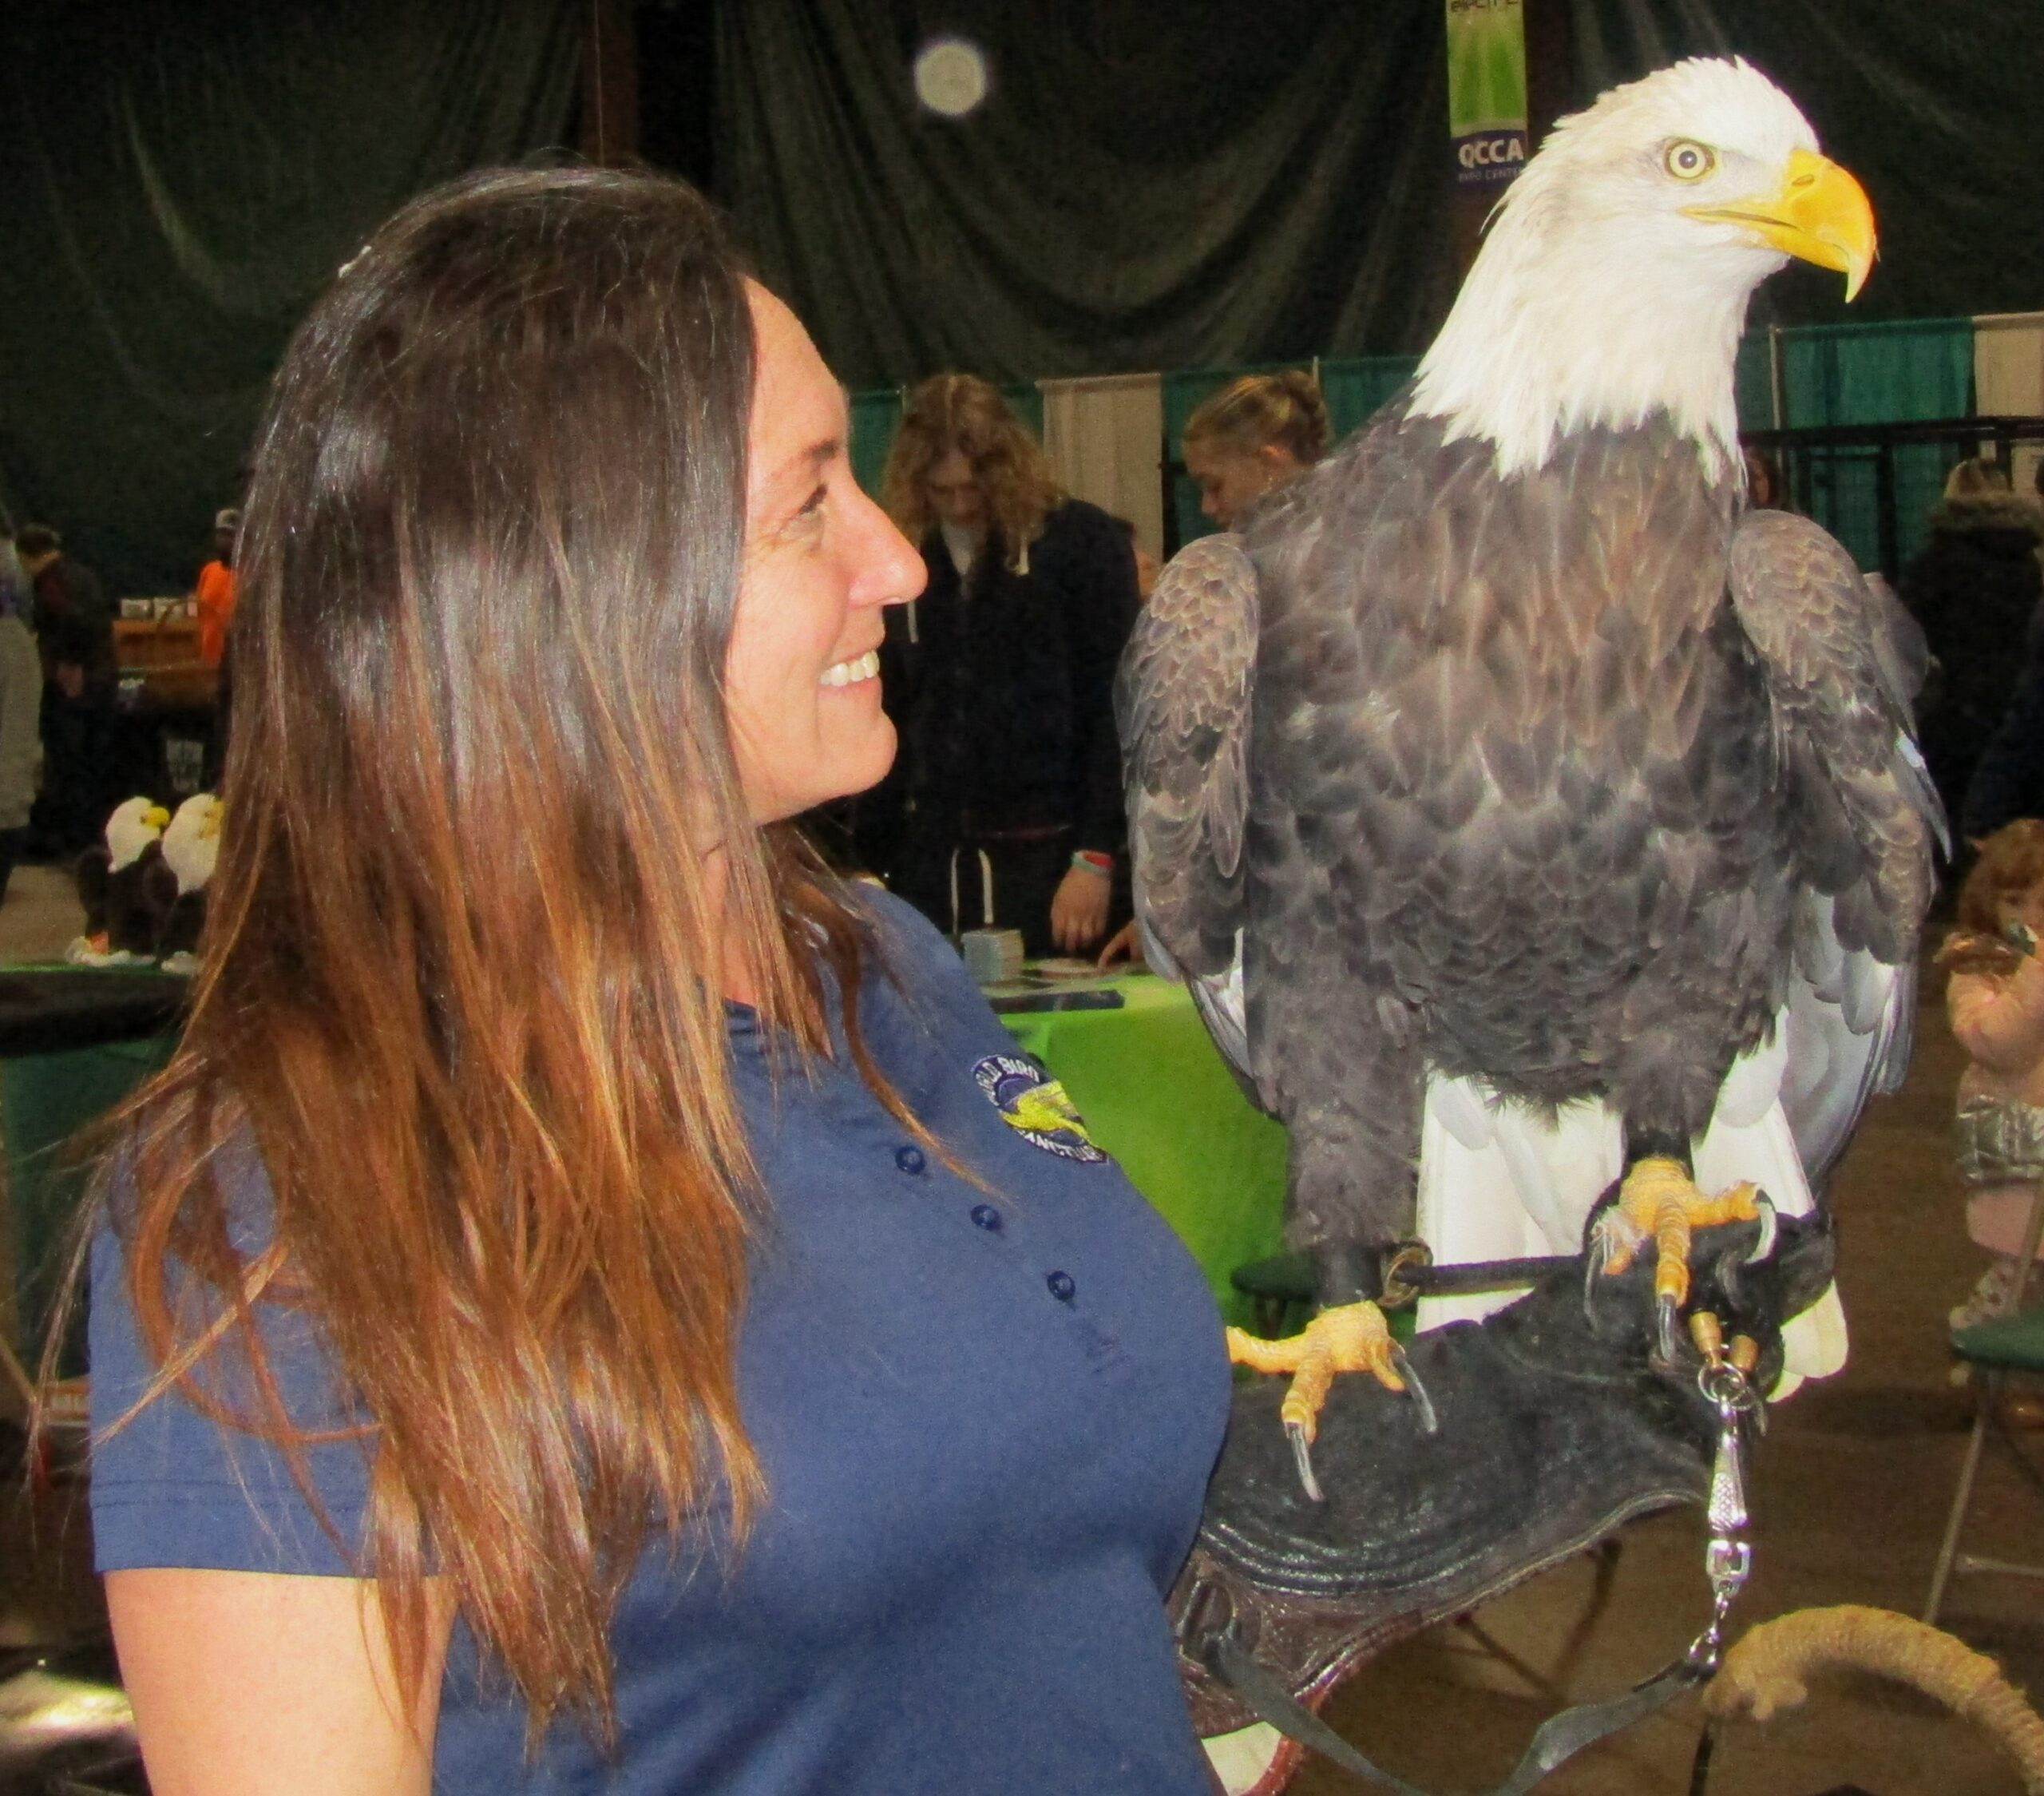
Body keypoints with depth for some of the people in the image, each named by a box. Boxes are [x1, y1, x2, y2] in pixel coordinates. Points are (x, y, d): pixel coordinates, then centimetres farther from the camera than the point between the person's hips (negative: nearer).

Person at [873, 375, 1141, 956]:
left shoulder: (1082, 542, -2)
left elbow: (1117, 711, -5)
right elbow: (886, 722, 14)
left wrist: (1097, 856, -11)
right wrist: (873, 857, 7)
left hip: (1049, 857, -4)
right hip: (932, 864, 4)